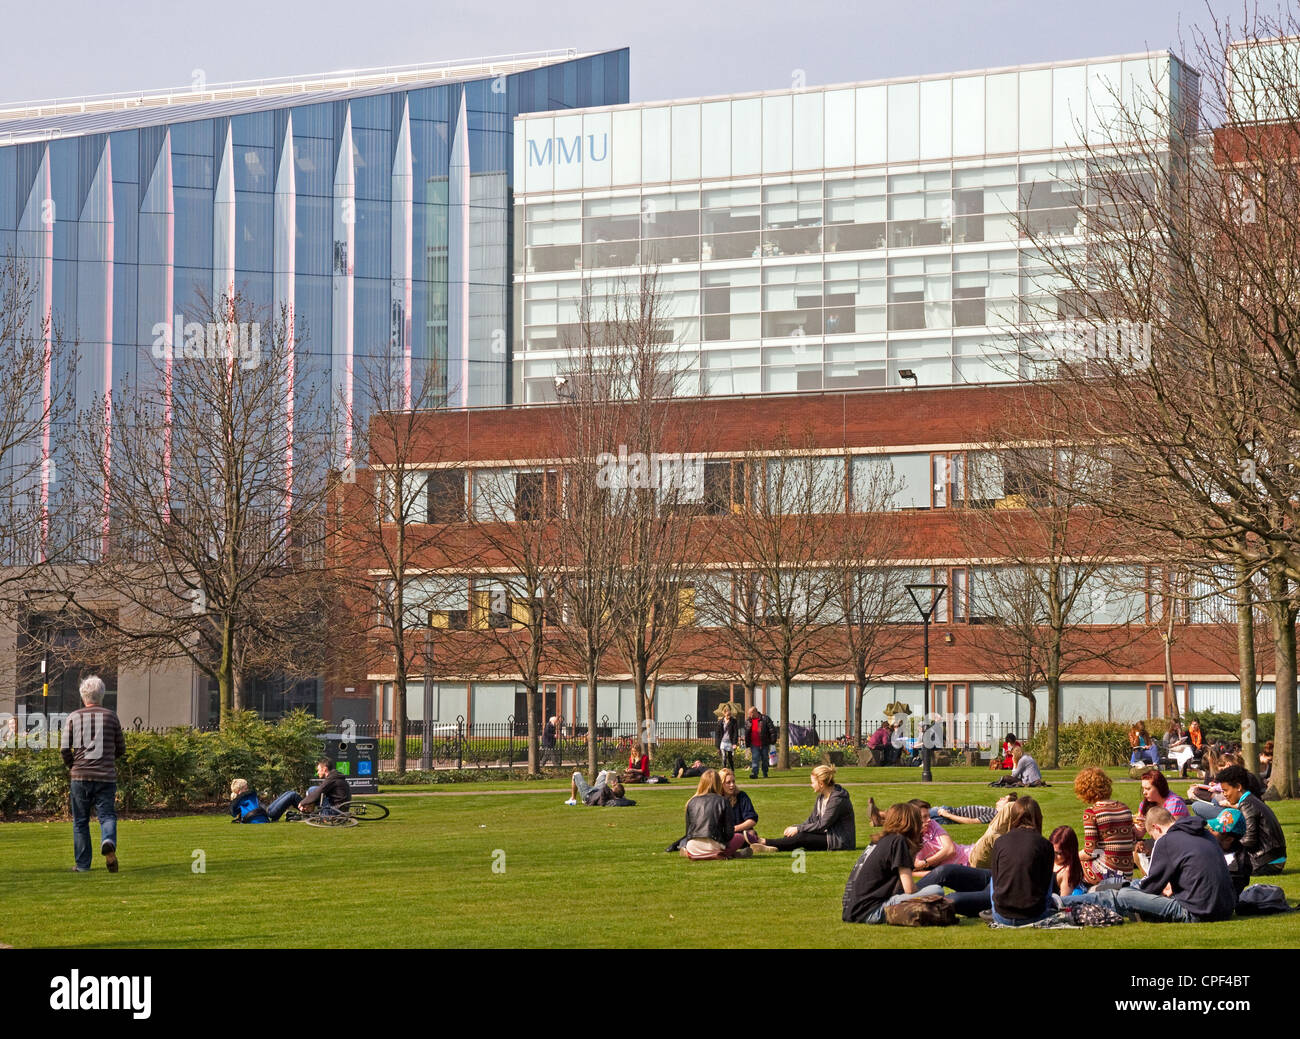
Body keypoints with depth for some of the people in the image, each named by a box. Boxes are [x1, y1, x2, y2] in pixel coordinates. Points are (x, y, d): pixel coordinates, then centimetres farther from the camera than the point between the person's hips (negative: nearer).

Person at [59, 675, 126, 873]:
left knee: (80, 821, 10)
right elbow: (121, 749, 10)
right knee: (107, 815, 0)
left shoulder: (73, 718, 3)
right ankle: (108, 842, -32)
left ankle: (82, 864, 11)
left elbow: (65, 749, -3)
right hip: (106, 776, 0)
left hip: (80, 775, 0)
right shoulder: (110, 717, 5)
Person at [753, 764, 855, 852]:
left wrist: (798, 829, -15)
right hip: (827, 836, 9)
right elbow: (812, 819, 12)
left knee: (802, 837, -21)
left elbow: (822, 825, -20)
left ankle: (765, 843, -21)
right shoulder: (821, 797, 9)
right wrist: (794, 828, -4)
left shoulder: (838, 799, -20)